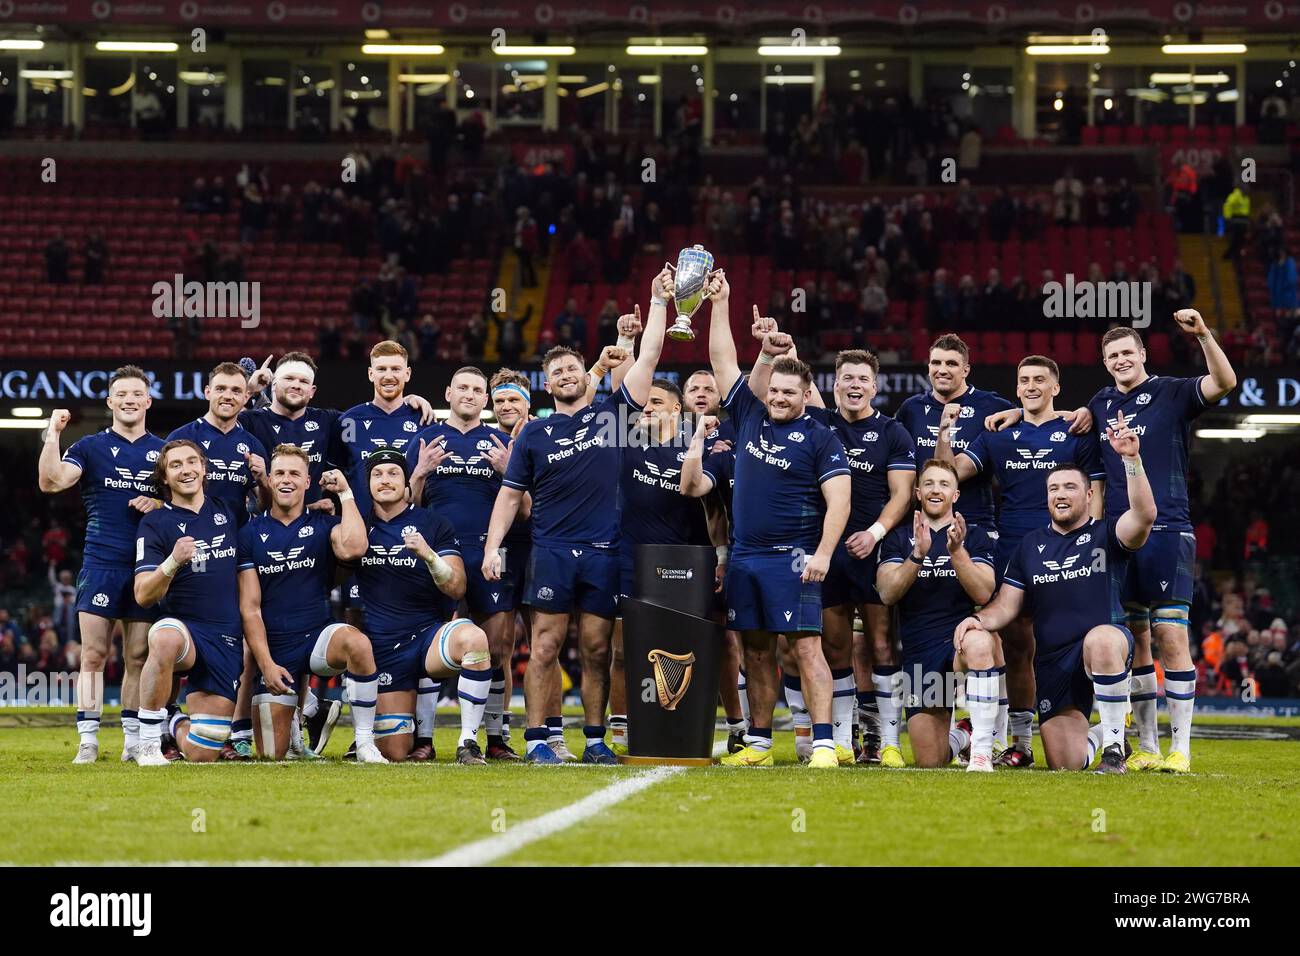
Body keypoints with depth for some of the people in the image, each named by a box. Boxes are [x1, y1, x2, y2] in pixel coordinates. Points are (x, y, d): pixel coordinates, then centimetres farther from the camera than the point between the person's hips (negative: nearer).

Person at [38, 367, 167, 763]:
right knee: (93, 655, -6)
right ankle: (87, 739, -5)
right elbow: (51, 481, -8)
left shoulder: (164, 451, 11)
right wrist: (52, 435, -17)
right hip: (101, 563, -2)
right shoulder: (90, 447, 6)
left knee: (138, 658, 3)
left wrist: (160, 504, -5)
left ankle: (134, 739, 9)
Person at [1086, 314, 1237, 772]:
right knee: (1134, 643, 7)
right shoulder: (1102, 403, 15)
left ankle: (1180, 748, -8)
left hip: (1167, 532, -5)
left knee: (1171, 639, -10)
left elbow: (1224, 381, -16)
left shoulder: (1171, 393, 0)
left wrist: (1204, 335, -28)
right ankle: (1146, 747, 13)